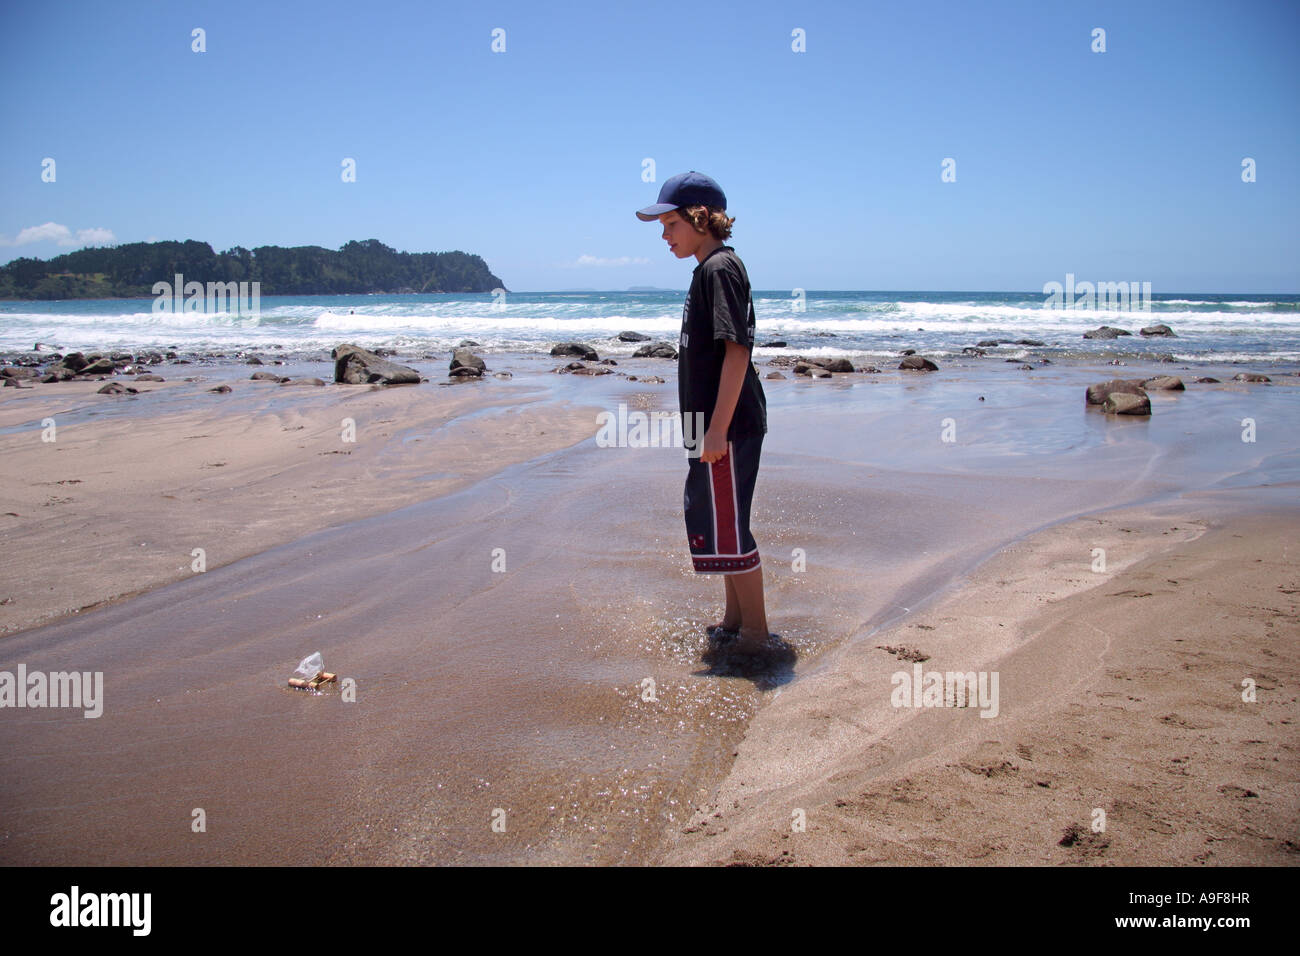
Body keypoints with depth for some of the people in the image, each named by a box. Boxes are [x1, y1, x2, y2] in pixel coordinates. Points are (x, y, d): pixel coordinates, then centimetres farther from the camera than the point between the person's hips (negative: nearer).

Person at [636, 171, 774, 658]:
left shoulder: (720, 267, -14)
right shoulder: (709, 269, 16)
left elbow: (737, 350, -21)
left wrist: (718, 428, -24)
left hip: (728, 424, -10)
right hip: (712, 424, 10)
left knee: (726, 527, -3)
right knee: (713, 522, 17)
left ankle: (756, 632, 8)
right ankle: (734, 619, 29)